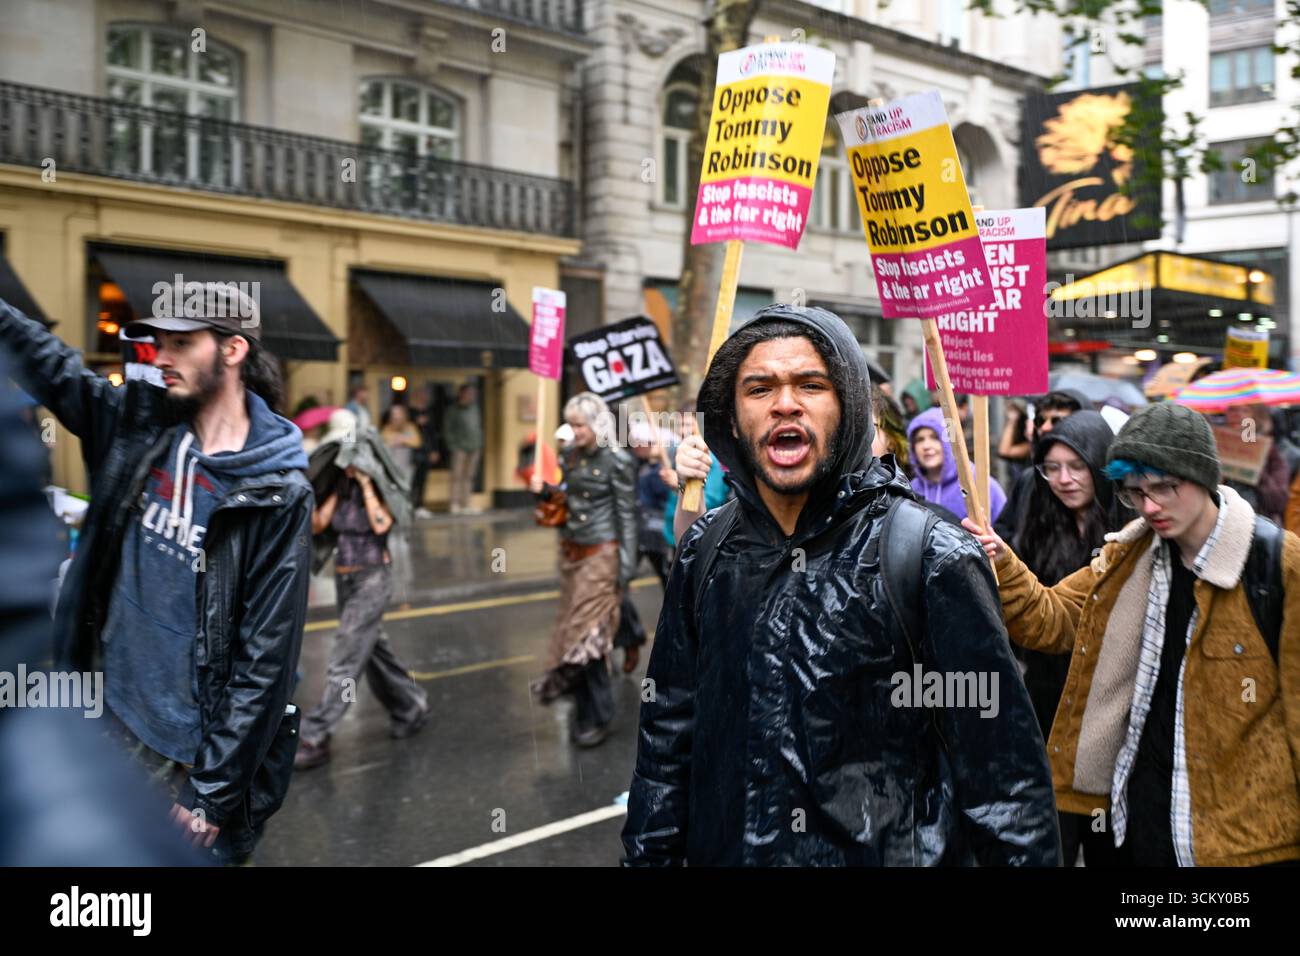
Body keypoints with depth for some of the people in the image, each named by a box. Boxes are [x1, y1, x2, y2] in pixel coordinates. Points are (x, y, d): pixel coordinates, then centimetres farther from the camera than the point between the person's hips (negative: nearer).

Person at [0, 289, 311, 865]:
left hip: (195, 752, -5)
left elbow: (265, 656, -15)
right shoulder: (137, 424, 0)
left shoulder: (277, 493, -15)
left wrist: (214, 792, -15)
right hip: (112, 721, 5)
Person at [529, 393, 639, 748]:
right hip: (570, 552, 7)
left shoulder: (618, 462, -13)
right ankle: (586, 710, 20)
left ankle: (597, 716, 6)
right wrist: (544, 490, -2)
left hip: (601, 555, -7)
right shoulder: (571, 455, 6)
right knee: (574, 629, 10)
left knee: (586, 633, -6)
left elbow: (627, 516, -11)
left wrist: (626, 567, -14)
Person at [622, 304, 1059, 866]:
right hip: (723, 849, 4)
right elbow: (668, 731, 7)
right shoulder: (705, 550, -1)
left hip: (890, 852, -4)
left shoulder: (932, 558, -15)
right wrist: (649, 854, 5)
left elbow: (1005, 776, -14)